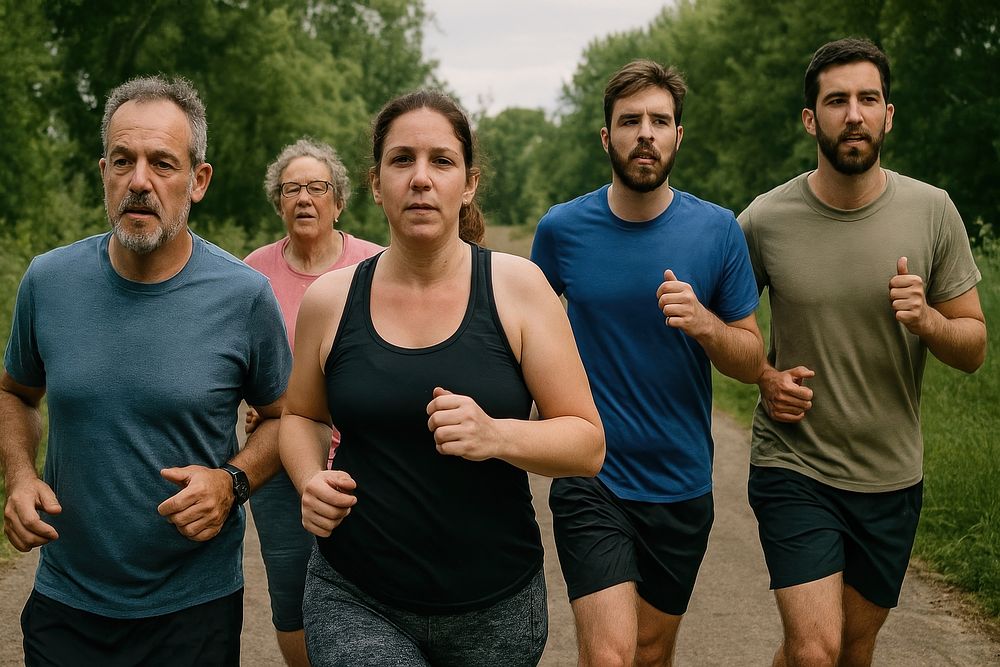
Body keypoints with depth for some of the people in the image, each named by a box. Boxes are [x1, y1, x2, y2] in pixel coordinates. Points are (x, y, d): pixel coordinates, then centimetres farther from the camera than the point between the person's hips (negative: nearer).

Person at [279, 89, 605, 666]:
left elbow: (588, 443, -5)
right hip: (356, 604, 0)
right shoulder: (329, 300, 1)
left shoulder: (517, 285, -5)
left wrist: (496, 435, -24)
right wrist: (312, 481, -4)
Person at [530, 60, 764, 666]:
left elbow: (752, 362, 0)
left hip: (683, 485, 2)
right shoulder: (561, 229, -4)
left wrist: (704, 323, -20)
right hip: (590, 478, -2)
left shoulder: (717, 231, -4)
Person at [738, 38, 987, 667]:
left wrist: (926, 319, -21)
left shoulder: (932, 212, -5)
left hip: (891, 476, 3)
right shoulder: (765, 219, -9)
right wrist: (764, 378, -10)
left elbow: (975, 349, 0)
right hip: (794, 467, -2)